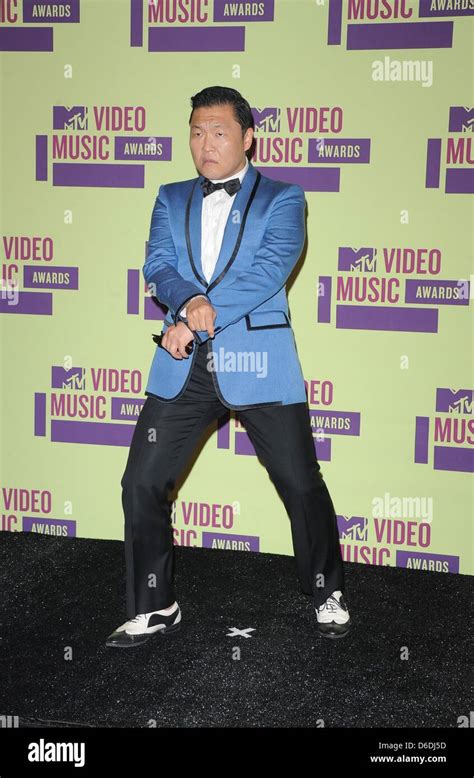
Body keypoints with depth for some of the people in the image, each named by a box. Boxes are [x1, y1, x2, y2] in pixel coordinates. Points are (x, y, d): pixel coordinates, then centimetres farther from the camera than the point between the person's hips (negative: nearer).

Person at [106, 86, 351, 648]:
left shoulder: (283, 199, 4)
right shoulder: (171, 199, 16)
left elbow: (269, 270, -12)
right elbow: (158, 267, 2)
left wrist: (193, 319, -17)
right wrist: (191, 300, -20)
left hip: (258, 362, -3)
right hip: (183, 366, 3)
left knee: (301, 485, 3)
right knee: (142, 484, 2)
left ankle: (327, 593, 28)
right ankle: (155, 608, 20)